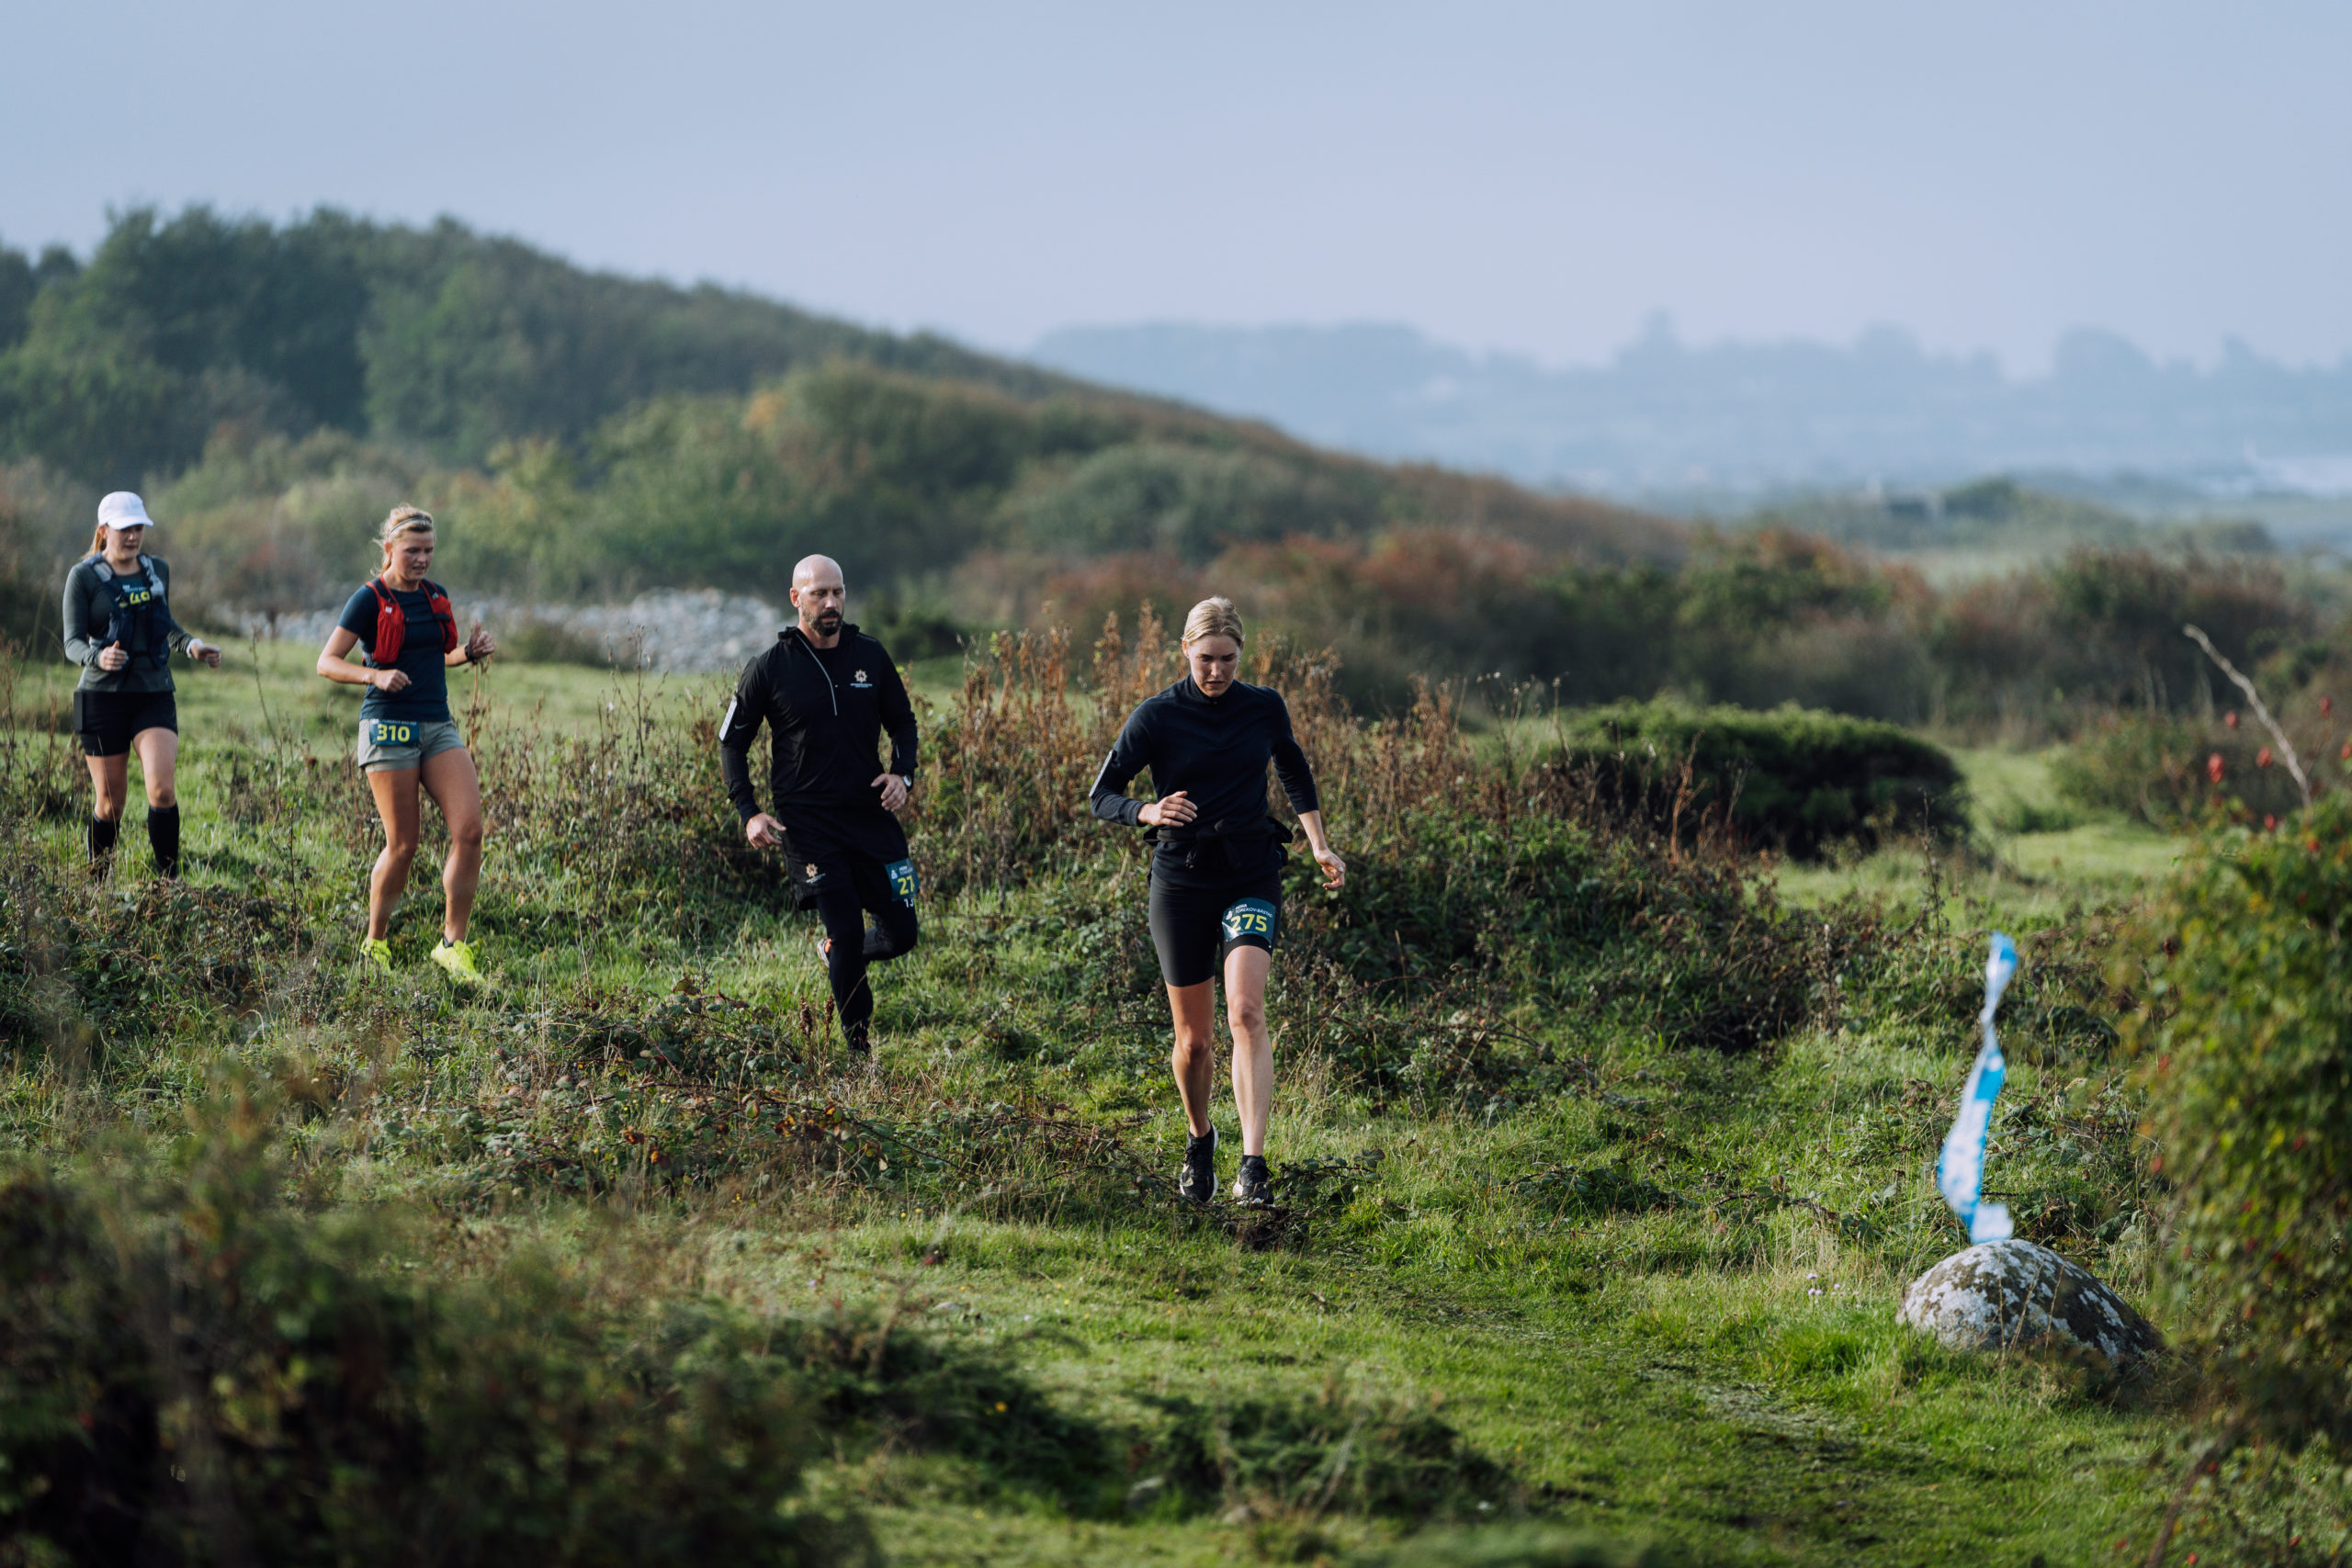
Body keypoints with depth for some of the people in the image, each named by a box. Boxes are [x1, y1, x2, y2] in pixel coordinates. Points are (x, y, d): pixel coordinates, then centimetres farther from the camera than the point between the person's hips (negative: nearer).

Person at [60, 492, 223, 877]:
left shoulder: (157, 571, 10)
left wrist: (191, 645, 8)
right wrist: (97, 656, -29)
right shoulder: (84, 576, -3)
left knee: (162, 789, -17)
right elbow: (73, 642, -8)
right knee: (110, 802, 2)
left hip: (154, 696, 2)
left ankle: (169, 882, -11)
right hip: (103, 697, -2)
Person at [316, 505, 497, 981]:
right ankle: (375, 944, 16)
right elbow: (327, 663, -7)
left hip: (438, 726, 6)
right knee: (403, 845, -4)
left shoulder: (435, 595, 13)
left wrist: (471, 652, 6)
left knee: (469, 829, -10)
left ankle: (453, 945, -3)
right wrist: (376, 675, -23)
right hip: (389, 727, -6)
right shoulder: (369, 600, -5)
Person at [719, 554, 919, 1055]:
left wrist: (902, 774, -3)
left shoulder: (870, 656, 4)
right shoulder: (770, 667, -4)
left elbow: (902, 720, 17)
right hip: (808, 820, -3)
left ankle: (839, 955, 36)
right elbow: (732, 741, 4)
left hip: (871, 812, 3)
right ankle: (860, 1050, 6)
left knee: (900, 934, 2)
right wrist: (748, 813, -6)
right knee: (846, 930, -8)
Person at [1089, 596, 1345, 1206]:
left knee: (1246, 1012, -21)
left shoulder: (1265, 707, 1)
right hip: (1181, 882, 0)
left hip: (1252, 876, 0)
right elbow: (1103, 795, -4)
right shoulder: (1156, 716, -6)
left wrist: (1320, 847, 14)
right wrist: (1149, 812, -25)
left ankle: (1253, 1164, -26)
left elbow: (1295, 773, 20)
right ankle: (1199, 1139, 35)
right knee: (1194, 1038, 5)